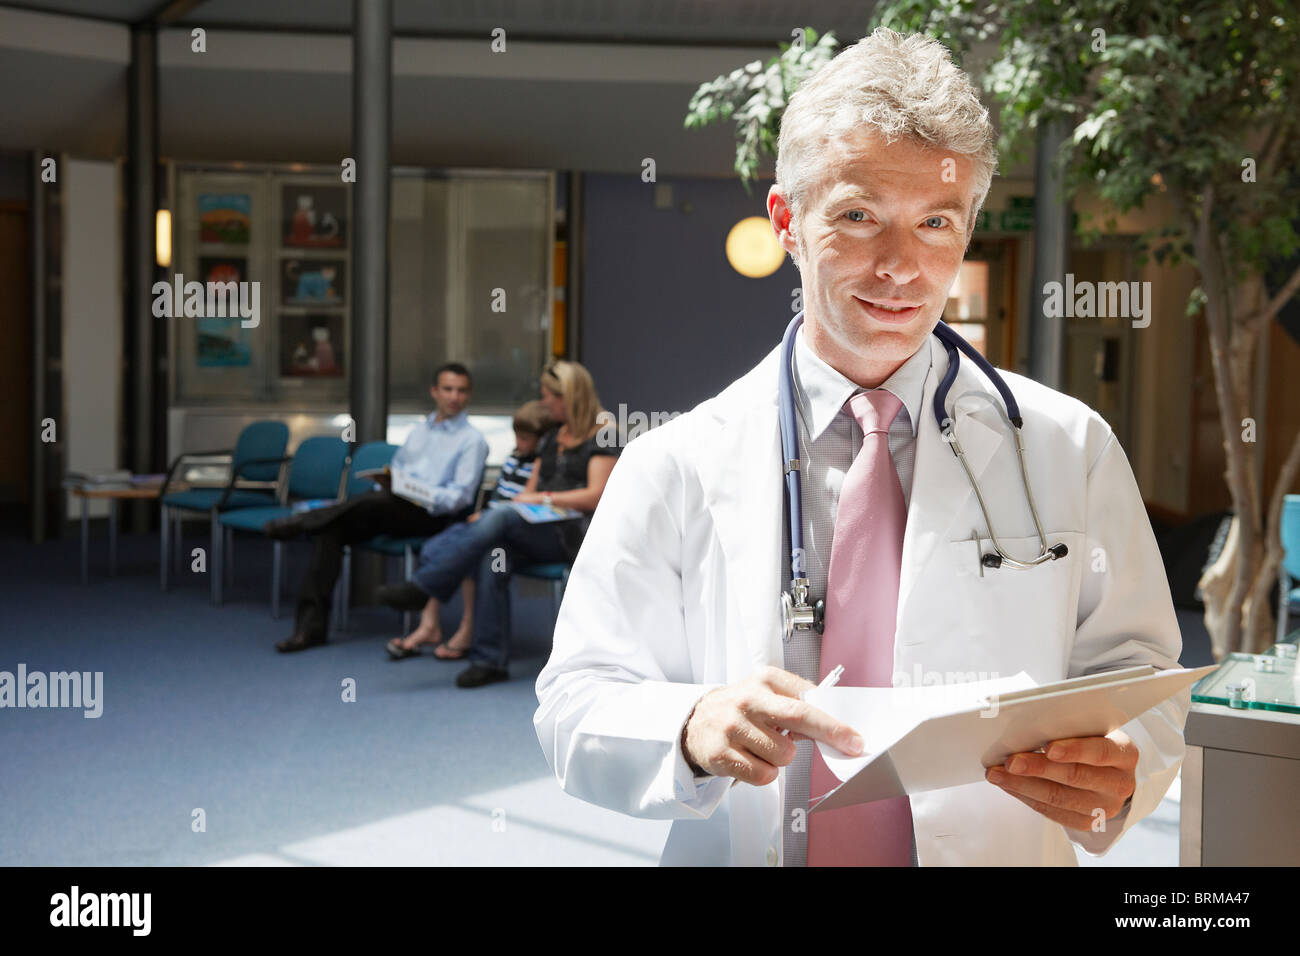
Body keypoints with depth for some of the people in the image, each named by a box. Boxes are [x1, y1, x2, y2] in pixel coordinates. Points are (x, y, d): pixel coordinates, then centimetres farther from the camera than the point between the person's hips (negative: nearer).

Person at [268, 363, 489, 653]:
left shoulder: (472, 440, 5)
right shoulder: (418, 432, 28)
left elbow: (460, 497, -5)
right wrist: (386, 481, 5)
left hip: (431, 515, -6)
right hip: (392, 507, 6)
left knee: (373, 500, -35)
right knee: (332, 530, -21)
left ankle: (301, 522, -14)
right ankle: (311, 624, -26)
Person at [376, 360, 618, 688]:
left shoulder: (603, 436, 1)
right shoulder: (550, 440, 25)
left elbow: (596, 497, -9)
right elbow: (528, 495, 21)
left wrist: (544, 498, -12)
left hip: (575, 534, -6)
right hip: (540, 531, 6)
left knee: (500, 518, -31)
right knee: (493, 555, -28)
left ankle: (422, 587, -33)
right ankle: (490, 661, -33)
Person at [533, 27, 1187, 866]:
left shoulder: (1070, 449, 5)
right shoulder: (674, 467, 2)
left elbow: (1139, 675, 5)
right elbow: (575, 707, -1)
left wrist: (1116, 776, -15)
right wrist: (692, 730, -20)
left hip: (1004, 850, 1)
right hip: (735, 851, 0)